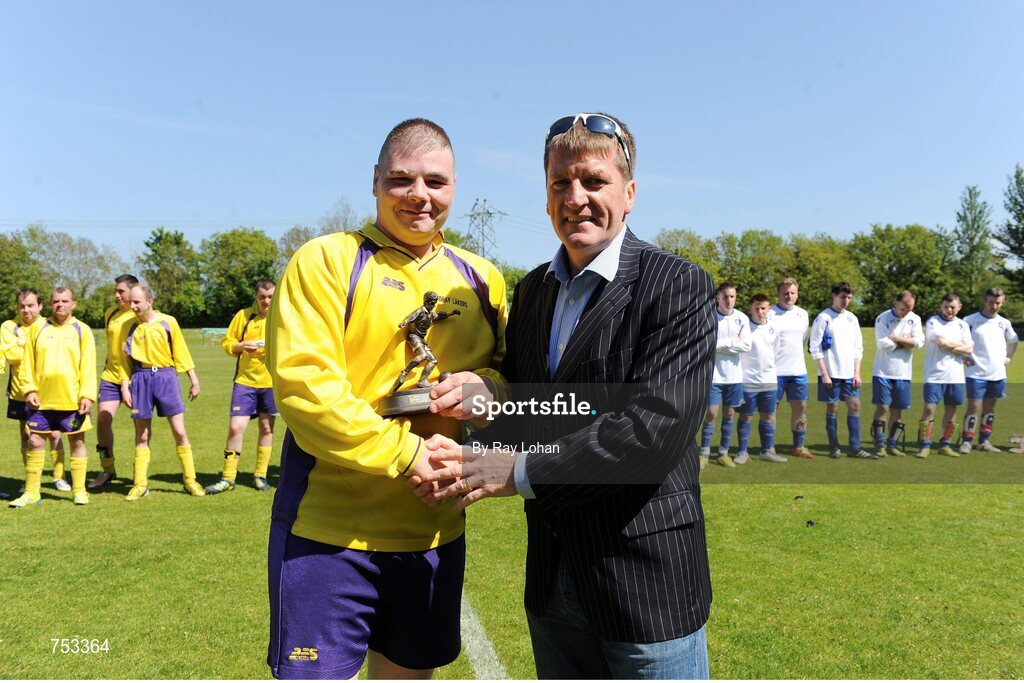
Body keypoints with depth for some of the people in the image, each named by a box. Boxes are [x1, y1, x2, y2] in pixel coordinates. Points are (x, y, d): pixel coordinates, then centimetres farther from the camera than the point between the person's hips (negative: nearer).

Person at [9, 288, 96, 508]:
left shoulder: (82, 330, 3)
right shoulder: (37, 329, 8)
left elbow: (88, 365, -2)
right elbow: (27, 362, 7)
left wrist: (87, 395, -9)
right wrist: (29, 389, -4)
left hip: (73, 399, -2)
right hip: (42, 399, 2)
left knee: (77, 442, 5)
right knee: (35, 443, 5)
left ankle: (79, 490, 16)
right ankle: (31, 492, 18)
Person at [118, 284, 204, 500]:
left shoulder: (168, 322, 0)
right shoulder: (131, 326, 5)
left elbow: (181, 352, 4)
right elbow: (125, 358, 9)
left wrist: (194, 381, 3)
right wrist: (124, 386, 0)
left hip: (166, 377, -1)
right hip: (140, 379, 2)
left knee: (179, 431, -2)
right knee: (142, 435, 6)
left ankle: (190, 480, 9)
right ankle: (140, 483, 16)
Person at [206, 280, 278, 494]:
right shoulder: (243, 315, 5)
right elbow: (227, 342, 8)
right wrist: (242, 345, -12)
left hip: (271, 381, 0)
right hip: (245, 380, 0)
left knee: (267, 428, 8)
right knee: (235, 427, -5)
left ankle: (260, 475, 21)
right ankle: (228, 478, 6)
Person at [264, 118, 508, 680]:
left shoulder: (481, 279, 8)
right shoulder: (326, 259, -7)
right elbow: (302, 381, -16)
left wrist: (488, 385, -10)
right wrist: (406, 452, -20)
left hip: (436, 531, 5)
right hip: (328, 530, -4)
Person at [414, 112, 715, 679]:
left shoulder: (678, 287, -13)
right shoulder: (532, 291, 8)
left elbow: (657, 426, -23)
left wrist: (522, 472, -21)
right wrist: (468, 457, -9)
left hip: (646, 584, -6)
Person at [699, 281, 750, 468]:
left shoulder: (742, 318, 1)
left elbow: (746, 346, -7)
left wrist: (720, 344, -11)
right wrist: (731, 342, -11)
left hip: (734, 375, 3)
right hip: (714, 374, -2)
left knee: (729, 414, 8)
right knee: (711, 413, -3)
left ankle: (723, 453, 19)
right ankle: (704, 453, 8)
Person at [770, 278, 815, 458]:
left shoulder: (803, 314, 12)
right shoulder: (770, 314, -5)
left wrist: (795, 357, 16)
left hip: (798, 370, 5)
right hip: (775, 370, -5)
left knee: (800, 406, 6)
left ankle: (799, 446, 16)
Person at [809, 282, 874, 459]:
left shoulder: (852, 318, 11)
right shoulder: (823, 318, -6)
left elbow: (858, 348, 13)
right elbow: (815, 348, -9)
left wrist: (857, 373, 4)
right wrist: (824, 374, -13)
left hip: (849, 373, 5)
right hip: (831, 373, -5)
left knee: (855, 405, 2)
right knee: (832, 407, 1)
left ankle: (855, 448, 7)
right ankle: (834, 447, 11)